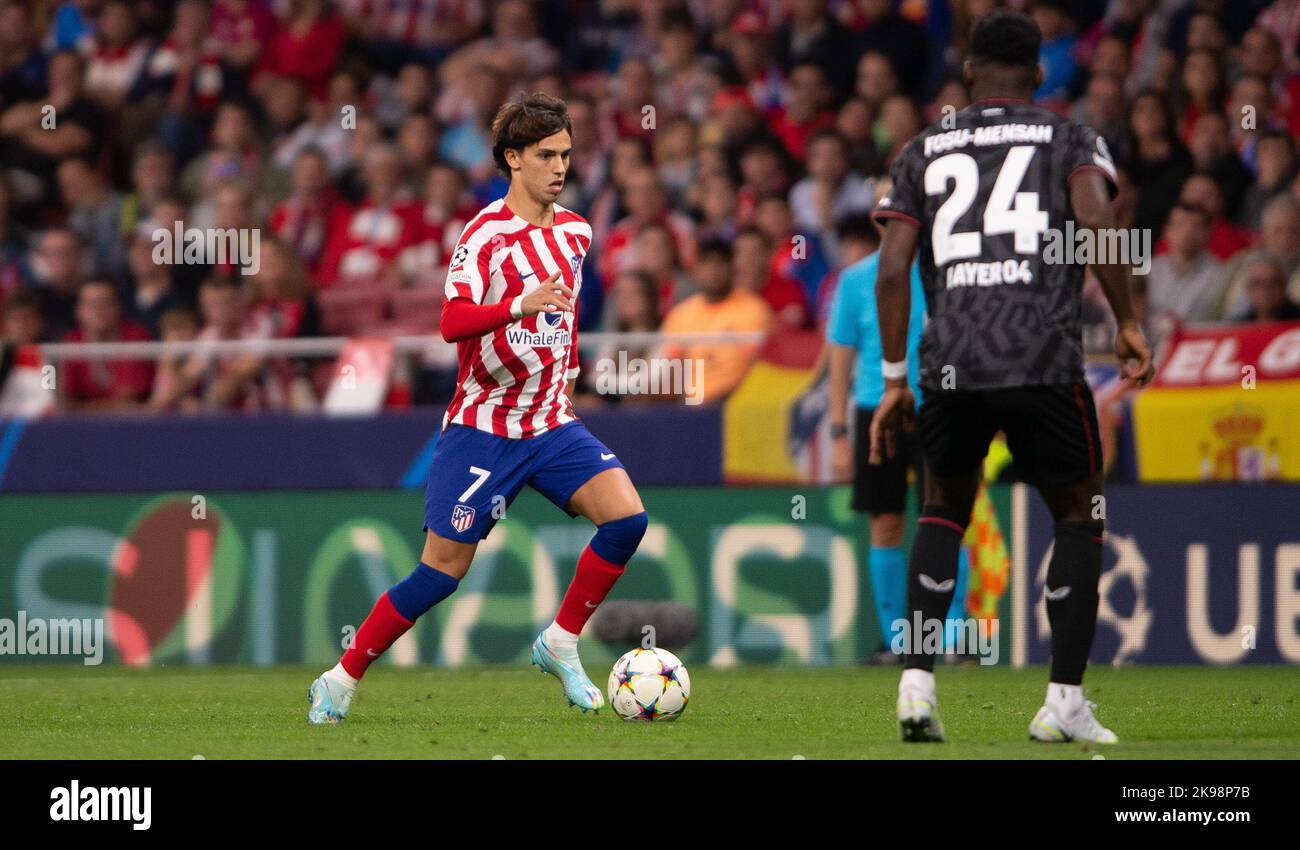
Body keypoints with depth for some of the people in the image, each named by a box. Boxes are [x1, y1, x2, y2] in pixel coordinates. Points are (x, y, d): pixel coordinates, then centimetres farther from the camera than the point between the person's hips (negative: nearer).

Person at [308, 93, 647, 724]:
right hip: (483, 428, -6)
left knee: (626, 517, -15)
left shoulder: (574, 231, 7)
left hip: (551, 423, 6)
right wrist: (520, 305, -42)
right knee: (444, 569, -6)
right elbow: (452, 322, -28)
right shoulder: (487, 234, -14)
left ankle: (560, 645, 1)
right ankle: (341, 682, 9)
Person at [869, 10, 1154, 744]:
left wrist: (895, 380, 14)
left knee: (945, 510, 23)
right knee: (1080, 516, 13)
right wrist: (1129, 322, 1)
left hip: (950, 361, 3)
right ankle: (1065, 703, 6)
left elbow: (893, 270, 8)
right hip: (1045, 361, -3)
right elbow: (1097, 222, -10)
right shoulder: (1069, 140, 9)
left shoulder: (924, 152, 16)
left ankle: (917, 684, 8)